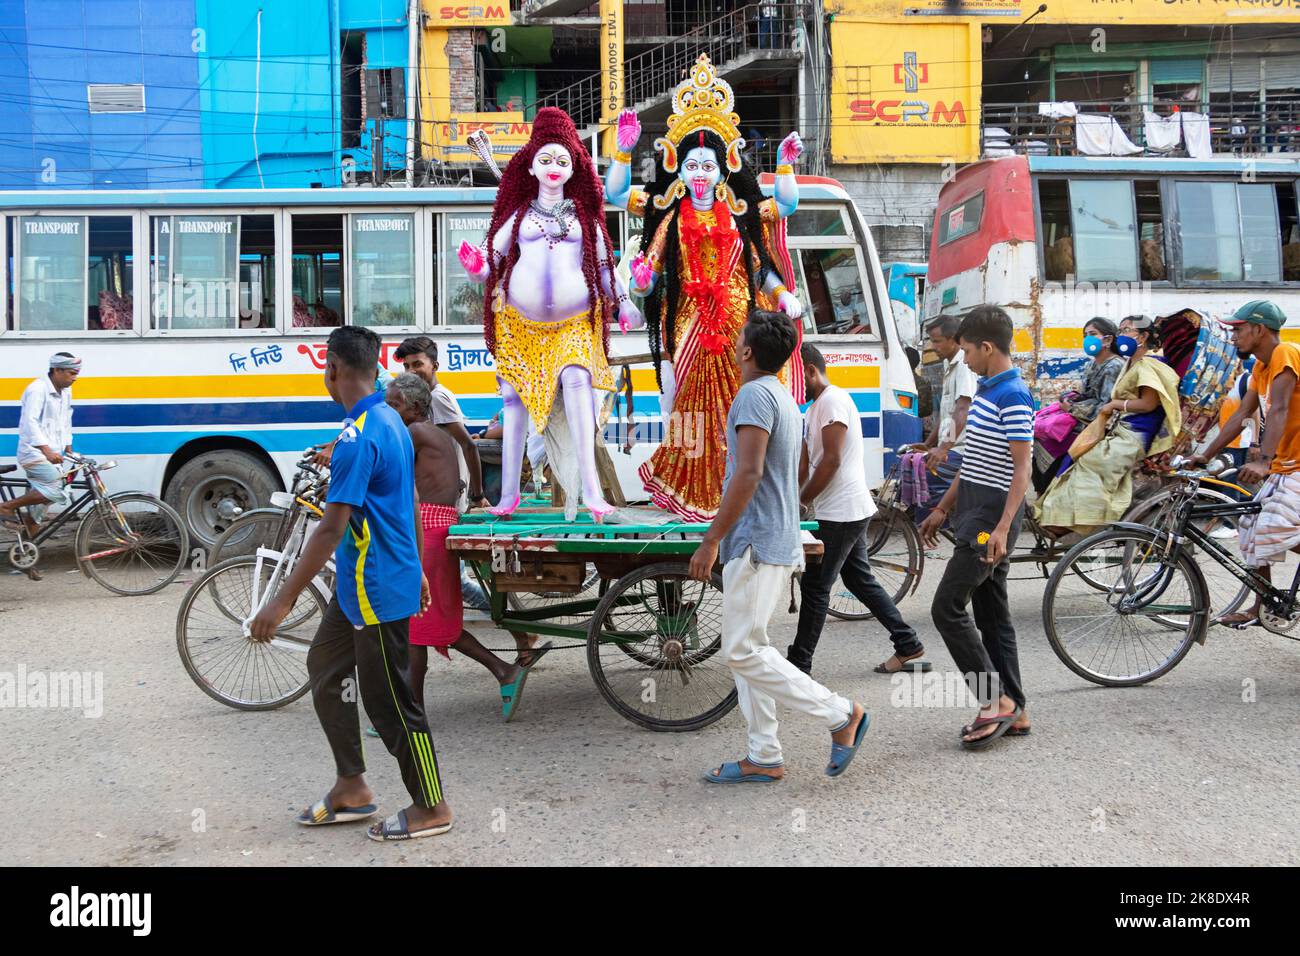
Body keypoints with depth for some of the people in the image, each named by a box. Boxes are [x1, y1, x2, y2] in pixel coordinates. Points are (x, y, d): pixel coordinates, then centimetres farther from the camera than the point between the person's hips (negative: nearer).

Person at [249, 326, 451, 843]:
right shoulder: (390, 420, 8)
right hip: (357, 585, 10)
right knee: (325, 668, 19)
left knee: (389, 701, 2)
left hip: (377, 591, -10)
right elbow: (409, 503, 16)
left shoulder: (358, 437, -24)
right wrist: (418, 570, 25)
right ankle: (352, 788, 28)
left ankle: (432, 808, 17)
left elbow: (331, 528, -27)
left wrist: (282, 602, -25)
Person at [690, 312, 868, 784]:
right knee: (748, 649, 12)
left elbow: (748, 474, -23)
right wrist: (722, 533, 27)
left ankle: (841, 715, -1)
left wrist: (711, 540, -20)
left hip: (757, 545, -10)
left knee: (743, 651, -7)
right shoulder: (782, 396, 17)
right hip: (773, 543, 10)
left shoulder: (755, 394, -14)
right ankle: (763, 758, 14)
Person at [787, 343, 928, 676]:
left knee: (814, 587, -4)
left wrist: (799, 502, -14)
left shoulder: (833, 400, -15)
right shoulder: (814, 407, 17)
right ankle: (909, 648, 21)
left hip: (841, 512, -10)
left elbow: (831, 460, -21)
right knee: (861, 581, 15)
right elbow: (804, 463, 16)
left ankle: (798, 664, 4)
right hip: (846, 511, 10)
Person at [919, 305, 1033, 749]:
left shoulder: (1013, 398, -15)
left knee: (947, 608, -10)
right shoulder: (985, 391, 15)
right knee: (992, 615, 11)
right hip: (974, 512, 10)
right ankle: (1014, 711, 16)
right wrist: (943, 509, 24)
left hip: (993, 517, -10)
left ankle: (995, 700, -3)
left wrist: (1002, 528, -27)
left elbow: (1021, 470, -19)